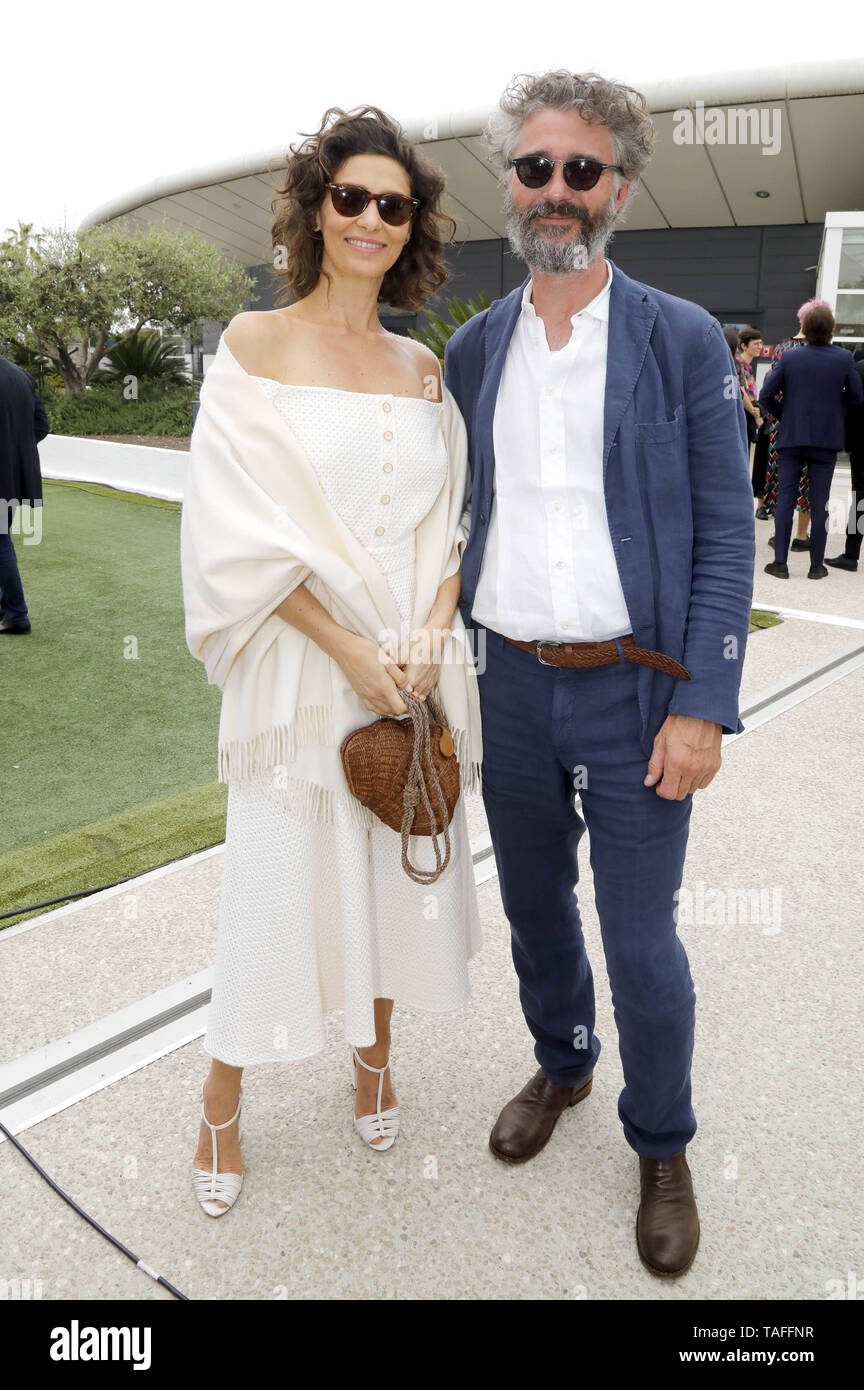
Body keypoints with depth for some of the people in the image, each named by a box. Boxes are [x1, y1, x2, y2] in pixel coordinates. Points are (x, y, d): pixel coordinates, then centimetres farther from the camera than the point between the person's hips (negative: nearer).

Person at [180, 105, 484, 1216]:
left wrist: (428, 636, -9)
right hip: (302, 665, -4)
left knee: (401, 865, 14)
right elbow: (241, 530, -9)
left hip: (419, 662, 4)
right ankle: (221, 1105, 29)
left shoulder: (424, 369, 10)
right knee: (277, 874, 4)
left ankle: (373, 1054, 40)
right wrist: (351, 650, -15)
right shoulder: (254, 344, -2)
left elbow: (454, 520, 8)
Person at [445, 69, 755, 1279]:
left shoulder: (684, 341, -4)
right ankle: (560, 1066, 46)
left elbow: (725, 533, -7)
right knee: (534, 908, 18)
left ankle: (662, 1146, 30)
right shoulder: (474, 349, 7)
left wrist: (703, 707, -13)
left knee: (641, 944, 3)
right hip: (512, 684, 4)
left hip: (636, 690, -3)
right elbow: (474, 515, 12)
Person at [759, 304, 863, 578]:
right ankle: (816, 565, 10)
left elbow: (766, 396, -7)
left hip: (791, 436, 0)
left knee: (785, 499, 5)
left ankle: (780, 562, 2)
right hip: (827, 439, 0)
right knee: (819, 502, 5)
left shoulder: (789, 358, -6)